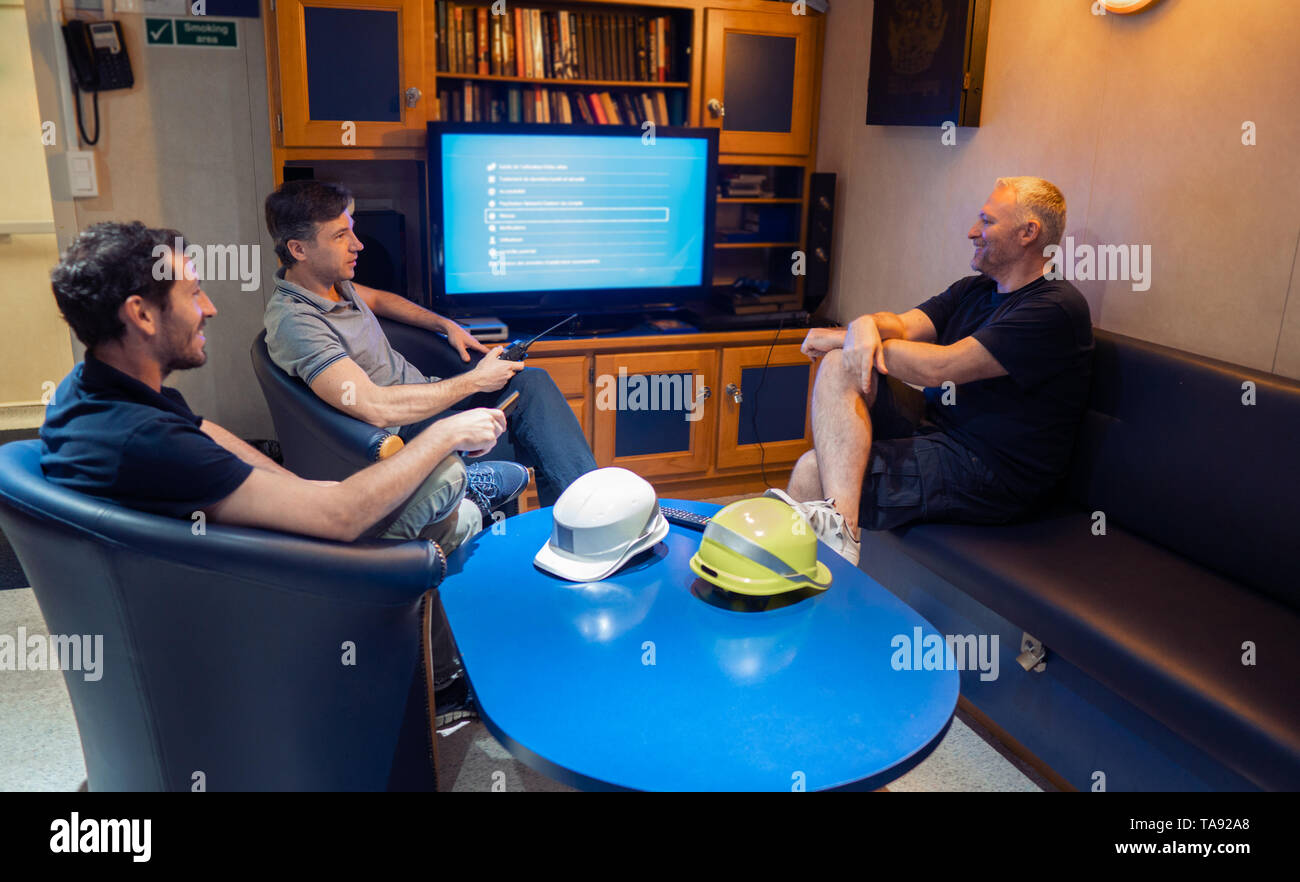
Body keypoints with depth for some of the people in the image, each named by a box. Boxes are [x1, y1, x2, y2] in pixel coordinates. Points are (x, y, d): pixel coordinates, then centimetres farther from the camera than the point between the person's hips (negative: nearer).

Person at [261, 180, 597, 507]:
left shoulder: (332, 281, 5)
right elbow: (375, 408, -32)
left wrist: (447, 325, 16)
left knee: (531, 381, -11)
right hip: (403, 430, -9)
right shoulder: (294, 322, -23)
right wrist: (475, 381, -24)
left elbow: (377, 298, 30)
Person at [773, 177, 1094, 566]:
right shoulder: (972, 290, 15)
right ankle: (838, 517, -20)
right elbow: (902, 325, 3)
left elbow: (939, 368, -22)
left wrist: (845, 337, -12)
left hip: (988, 473, -9)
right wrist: (866, 326, -24)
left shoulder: (1056, 308, -16)